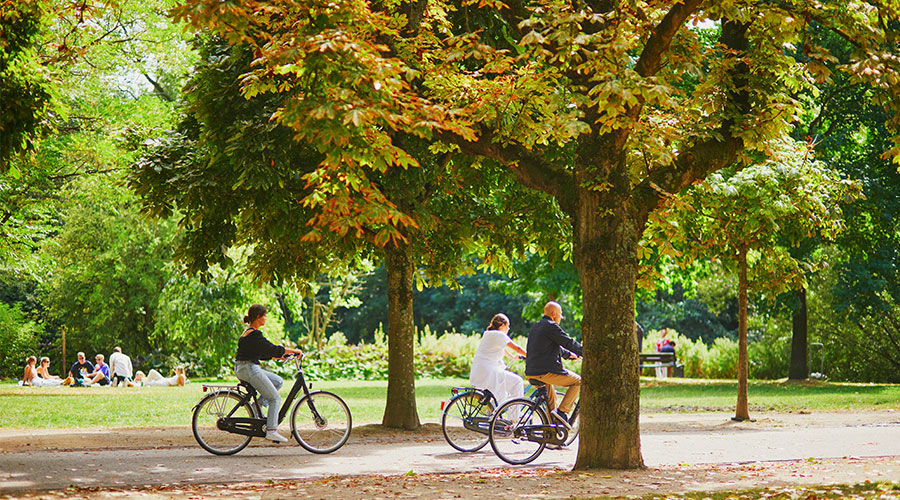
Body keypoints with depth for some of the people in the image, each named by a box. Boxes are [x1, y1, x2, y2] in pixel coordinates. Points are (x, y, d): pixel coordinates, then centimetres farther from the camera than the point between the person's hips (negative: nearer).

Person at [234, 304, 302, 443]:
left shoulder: (248, 332, 16)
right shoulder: (254, 334, -16)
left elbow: (262, 352, 22)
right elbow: (272, 349, -17)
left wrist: (279, 356, 18)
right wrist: (293, 350, -6)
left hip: (242, 369, 10)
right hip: (248, 369, -10)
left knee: (278, 382, 17)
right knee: (275, 398, -4)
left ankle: (257, 405, 8)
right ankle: (271, 431, -8)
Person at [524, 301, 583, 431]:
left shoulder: (535, 327, 21)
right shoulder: (551, 326, -9)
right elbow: (569, 343, -11)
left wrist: (569, 354, 42)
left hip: (531, 372, 9)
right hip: (546, 371, -9)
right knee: (578, 381, 5)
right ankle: (561, 411, -4)